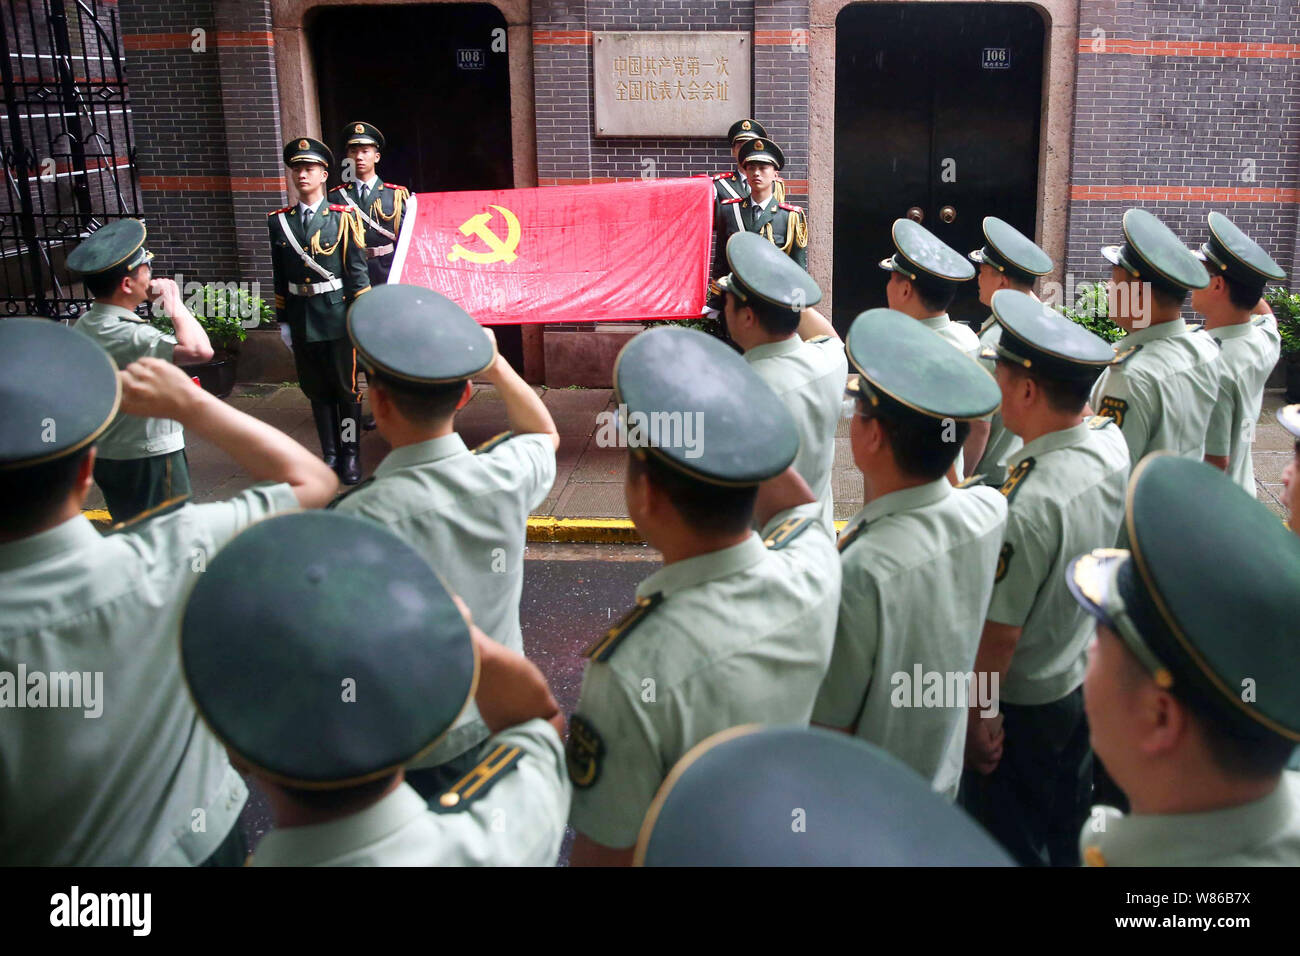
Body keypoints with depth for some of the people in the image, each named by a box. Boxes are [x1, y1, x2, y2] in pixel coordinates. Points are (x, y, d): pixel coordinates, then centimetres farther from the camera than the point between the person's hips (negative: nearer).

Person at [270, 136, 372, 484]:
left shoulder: (343, 217, -3)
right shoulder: (279, 221, 7)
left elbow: (357, 270, -5)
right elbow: (279, 276, 10)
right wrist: (283, 320, 9)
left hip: (338, 317, -3)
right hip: (301, 321, 3)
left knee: (346, 387, 5)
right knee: (316, 390, 11)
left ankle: (350, 454, 17)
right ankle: (330, 454, 22)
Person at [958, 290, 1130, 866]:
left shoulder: (1026, 504, -35)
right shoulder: (1111, 441, -11)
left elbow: (999, 631, -25)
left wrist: (977, 717, -13)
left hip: (1024, 701, -7)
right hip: (1086, 675, 8)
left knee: (1011, 845, 16)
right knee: (1067, 828, 28)